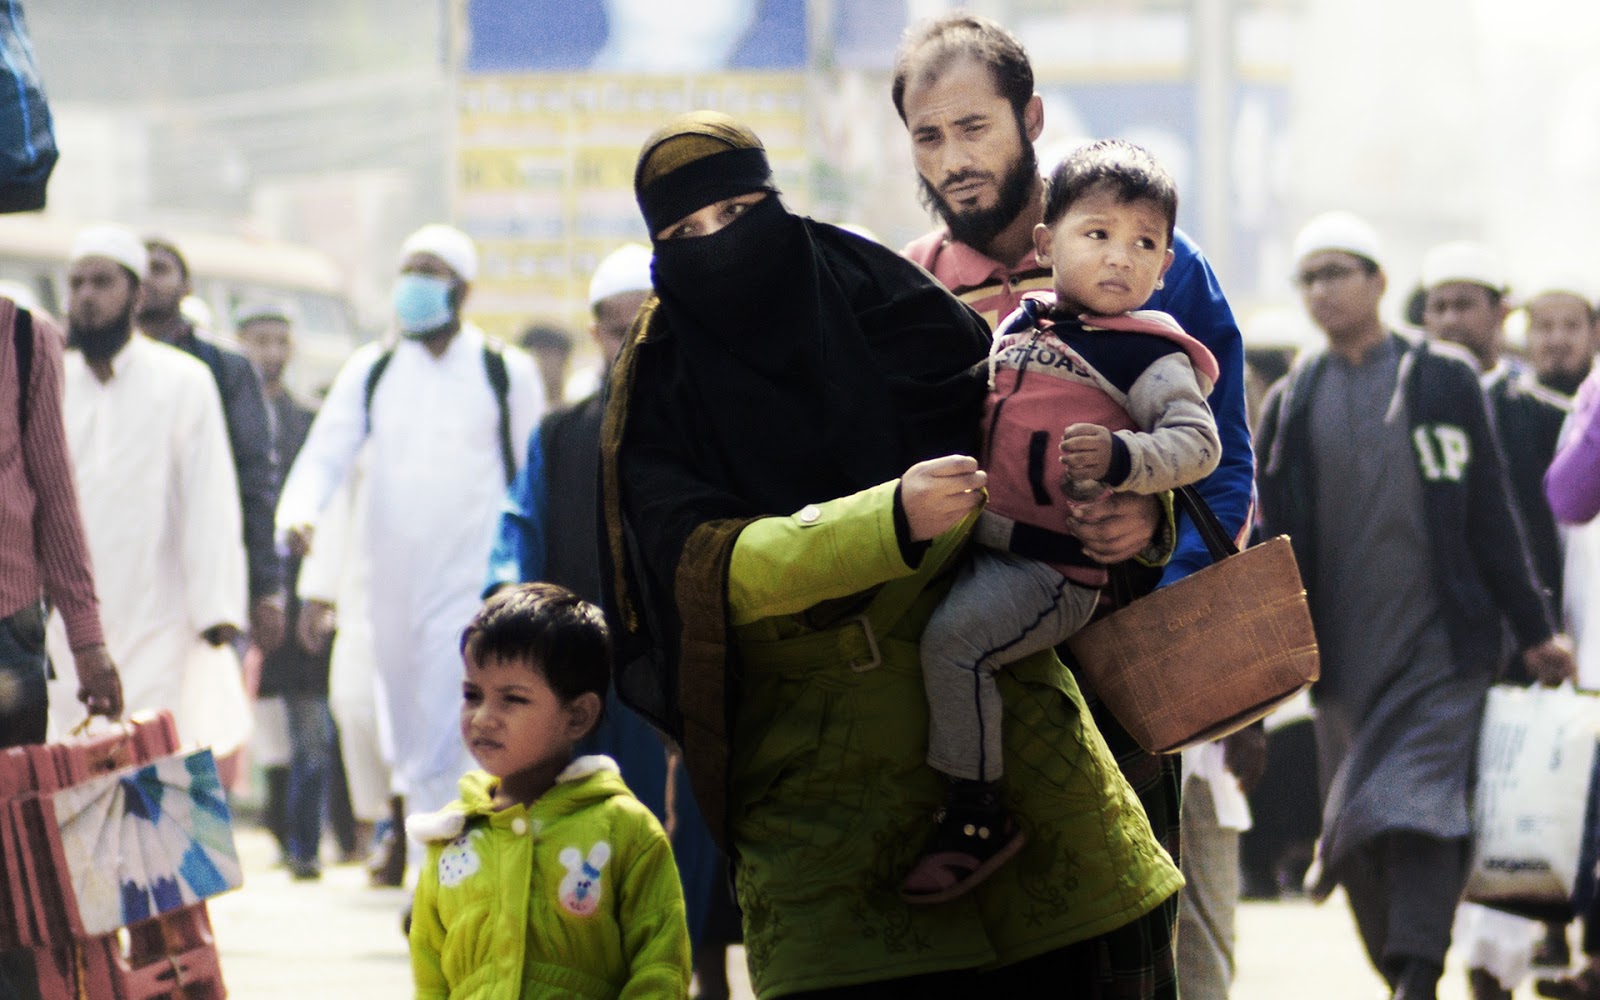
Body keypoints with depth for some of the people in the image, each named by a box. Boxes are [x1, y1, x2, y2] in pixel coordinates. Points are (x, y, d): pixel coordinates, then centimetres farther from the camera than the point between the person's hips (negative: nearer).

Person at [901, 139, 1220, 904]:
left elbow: (1197, 441, -17)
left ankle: (975, 818, -16)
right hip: (974, 547, 8)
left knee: (954, 639, -25)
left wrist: (1120, 456, -30)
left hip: (1054, 567, -8)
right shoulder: (1019, 325, 16)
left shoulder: (1150, 355, -5)